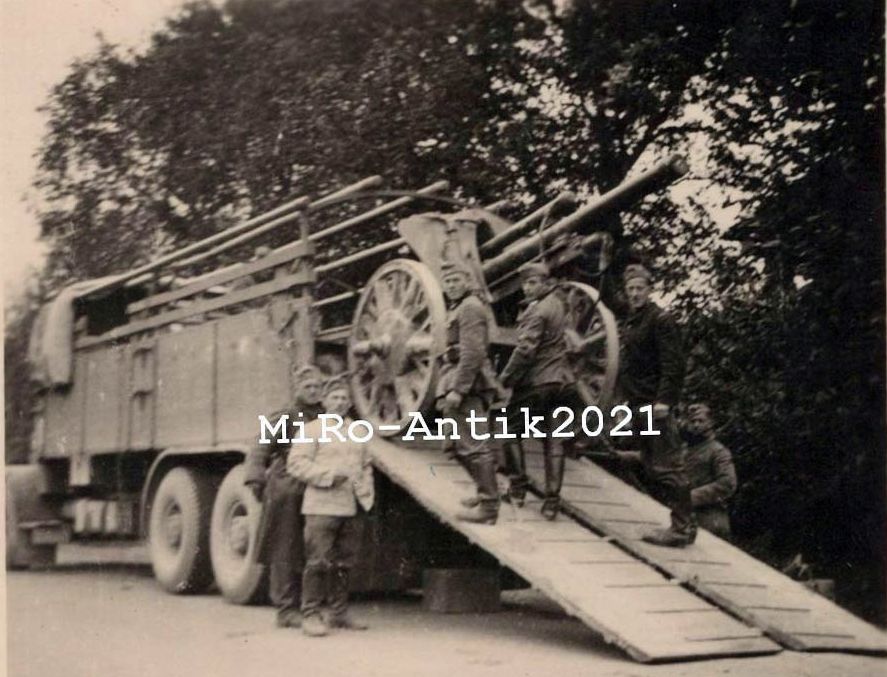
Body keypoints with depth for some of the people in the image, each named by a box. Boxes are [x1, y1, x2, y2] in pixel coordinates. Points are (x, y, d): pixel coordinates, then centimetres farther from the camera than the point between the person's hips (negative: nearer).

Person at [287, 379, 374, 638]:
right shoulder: (312, 430, 1)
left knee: (344, 562, 10)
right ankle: (311, 615, -1)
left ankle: (339, 612, 20)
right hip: (322, 507, -5)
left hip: (353, 509, 6)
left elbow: (366, 466, 24)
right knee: (318, 562, -8)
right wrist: (328, 475, -16)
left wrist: (367, 494, 9)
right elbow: (296, 463, -7)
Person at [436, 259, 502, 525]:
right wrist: (446, 389, 19)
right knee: (459, 445, 19)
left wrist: (457, 390, -23)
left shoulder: (470, 308, -10)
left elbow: (473, 353, -19)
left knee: (474, 447, -10)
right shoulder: (456, 308, 22)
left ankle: (488, 507, -8)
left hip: (467, 386, -11)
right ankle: (486, 493, 30)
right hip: (457, 385, 11)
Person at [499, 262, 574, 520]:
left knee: (511, 430, 9)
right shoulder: (557, 304, 11)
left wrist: (506, 377, -12)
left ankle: (518, 487, 11)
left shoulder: (537, 310, -16)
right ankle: (552, 499, 5)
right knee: (553, 438, 7)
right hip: (559, 380, 8)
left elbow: (525, 349, -22)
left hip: (535, 381, -8)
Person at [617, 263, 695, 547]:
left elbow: (674, 364, -16)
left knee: (667, 466, -9)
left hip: (655, 405, -9)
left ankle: (683, 527, -6)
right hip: (637, 404, 9)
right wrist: (625, 396, 16)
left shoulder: (660, 320, -9)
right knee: (650, 465, 14)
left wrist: (664, 399, -22)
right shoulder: (628, 322, 17)